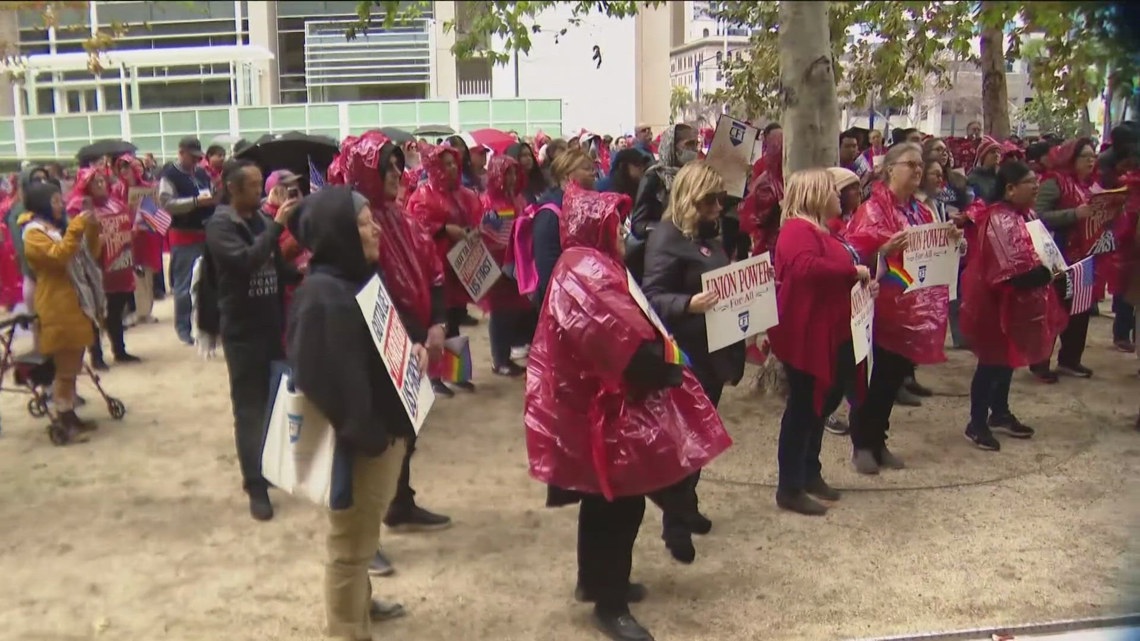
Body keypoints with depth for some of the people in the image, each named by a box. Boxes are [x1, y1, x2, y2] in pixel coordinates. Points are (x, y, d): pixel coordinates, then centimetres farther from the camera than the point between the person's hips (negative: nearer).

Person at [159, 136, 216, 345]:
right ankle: (183, 327, 9)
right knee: (184, 283, -1)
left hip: (205, 233, 6)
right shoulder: (169, 175, -7)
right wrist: (196, 201, -23)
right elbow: (166, 203, -18)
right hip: (183, 235, -6)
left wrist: (214, 199, -1)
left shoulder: (202, 174, 12)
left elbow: (211, 197, 23)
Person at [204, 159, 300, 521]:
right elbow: (245, 261, -28)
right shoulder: (220, 226, -11)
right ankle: (255, 486, 7)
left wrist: (301, 273, -1)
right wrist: (277, 225, -25)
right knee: (250, 408, 0)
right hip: (242, 330, -6)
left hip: (273, 324, 7)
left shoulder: (262, 219, 10)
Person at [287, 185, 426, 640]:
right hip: (356, 442, -10)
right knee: (350, 542, 7)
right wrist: (367, 436, -25)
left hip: (386, 429, 10)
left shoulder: (363, 278, 6)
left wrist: (416, 346, 0)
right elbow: (325, 381, -30)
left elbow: (400, 326, 21)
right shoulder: (322, 297, -24)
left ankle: (360, 601, 48)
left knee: (364, 534, 28)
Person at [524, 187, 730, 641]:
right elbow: (626, 340, -28)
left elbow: (620, 329, 16)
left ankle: (594, 580, 36)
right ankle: (610, 604, 9)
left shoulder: (583, 267, 14)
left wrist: (659, 358, 4)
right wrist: (668, 366, -15)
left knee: (604, 497, 21)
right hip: (605, 404, -11)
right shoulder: (589, 272, -21)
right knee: (621, 501, -2)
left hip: (594, 398, 11)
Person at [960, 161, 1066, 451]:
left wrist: (1049, 270, 6)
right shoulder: (1000, 220, -23)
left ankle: (1000, 414, 33)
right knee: (991, 361, -2)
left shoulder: (1027, 215, 8)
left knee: (1008, 358, 18)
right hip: (996, 302, -10)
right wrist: (1046, 273, -19)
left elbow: (1036, 253, 22)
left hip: (1017, 304, 10)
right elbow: (1010, 272, -27)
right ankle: (977, 423, 9)